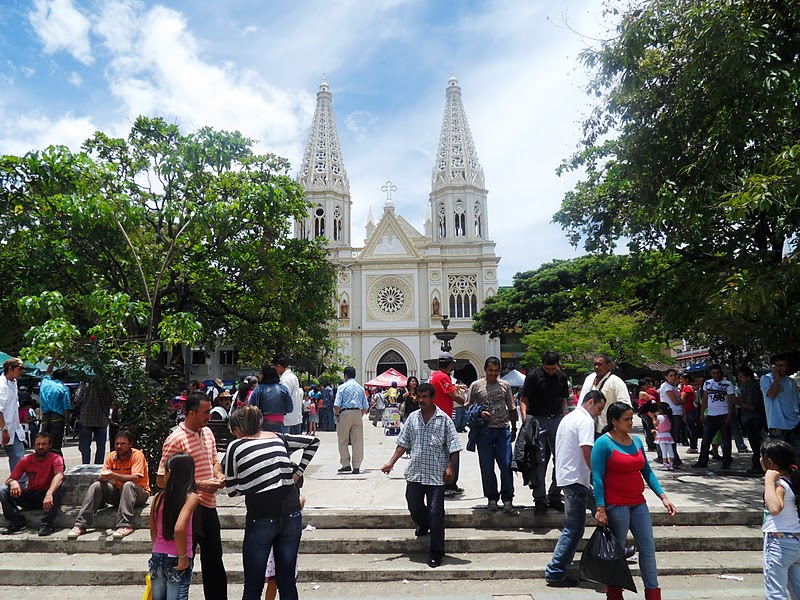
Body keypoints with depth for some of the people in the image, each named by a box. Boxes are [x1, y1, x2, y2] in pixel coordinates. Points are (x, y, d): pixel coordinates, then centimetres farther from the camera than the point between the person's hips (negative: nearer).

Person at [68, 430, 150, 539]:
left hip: (139, 493, -5)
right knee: (96, 486, -14)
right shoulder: (112, 456, 2)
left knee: (128, 485, -36)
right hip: (118, 492, 6)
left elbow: (135, 478, -28)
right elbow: (100, 477, -4)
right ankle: (81, 525, -16)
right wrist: (103, 477, -30)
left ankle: (125, 526, -41)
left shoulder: (137, 455, -15)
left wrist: (114, 476, -40)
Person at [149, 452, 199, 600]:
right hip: (176, 560, -4)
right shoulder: (191, 497, -15)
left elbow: (153, 532, 7)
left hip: (157, 557, 4)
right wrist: (184, 557, -16)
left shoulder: (159, 497, -2)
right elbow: (179, 528, -27)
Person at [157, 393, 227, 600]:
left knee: (214, 560, 20)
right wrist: (198, 485, -21)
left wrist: (219, 475, -2)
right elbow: (162, 480, -18)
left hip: (208, 506, 8)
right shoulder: (176, 439, -18)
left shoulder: (207, 433, 5)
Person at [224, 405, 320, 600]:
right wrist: (298, 472, 15)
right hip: (291, 515, 4)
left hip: (261, 518, -3)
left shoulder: (235, 447, -2)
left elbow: (231, 489, 2)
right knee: (287, 582, 14)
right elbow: (313, 441, 16)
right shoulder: (278, 438, 7)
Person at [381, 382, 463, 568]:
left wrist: (450, 467, -13)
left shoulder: (444, 419, -4)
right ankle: (423, 525, 50)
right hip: (414, 472, 4)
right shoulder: (412, 418, 7)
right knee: (414, 507, 15)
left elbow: (453, 446, -4)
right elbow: (403, 444, 11)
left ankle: (436, 554, 11)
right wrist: (391, 462, 4)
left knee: (435, 513, -2)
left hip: (436, 475, -4)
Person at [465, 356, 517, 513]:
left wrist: (514, 429, 13)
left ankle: (507, 499, 10)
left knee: (506, 465, -3)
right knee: (487, 468, 3)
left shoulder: (505, 385, 9)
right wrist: (479, 413, -12)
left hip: (503, 430, 1)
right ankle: (492, 498, 18)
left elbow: (511, 409, 15)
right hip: (484, 431, -1)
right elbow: (467, 407, 5)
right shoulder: (476, 385, 3)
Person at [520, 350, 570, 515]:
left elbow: (563, 400, 16)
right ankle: (539, 499, 11)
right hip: (537, 420, -3)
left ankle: (554, 496, 15)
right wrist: (524, 416, -21)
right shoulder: (533, 376, -6)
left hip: (556, 420, 4)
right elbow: (524, 400, -5)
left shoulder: (561, 377, 7)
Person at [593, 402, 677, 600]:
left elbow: (647, 472, 14)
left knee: (648, 548, 7)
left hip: (638, 503, 6)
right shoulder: (603, 443, -12)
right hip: (616, 505, -6)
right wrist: (600, 509, -18)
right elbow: (597, 477, -14)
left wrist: (663, 496, 5)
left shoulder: (636, 441, 9)